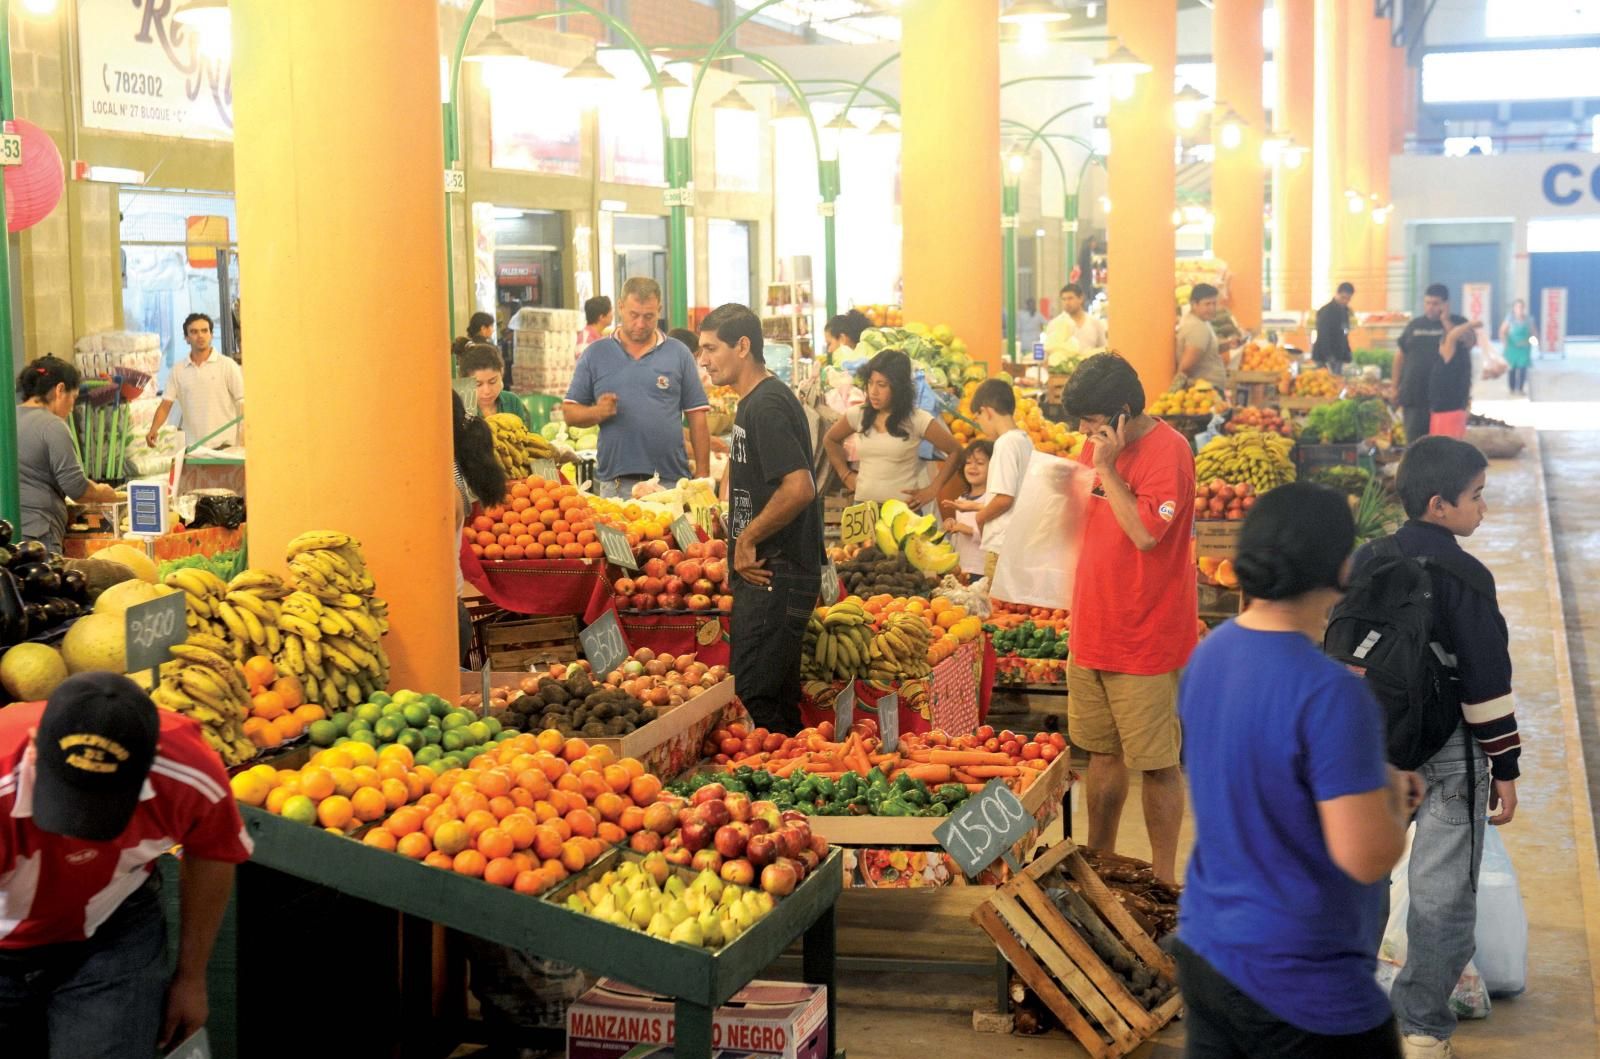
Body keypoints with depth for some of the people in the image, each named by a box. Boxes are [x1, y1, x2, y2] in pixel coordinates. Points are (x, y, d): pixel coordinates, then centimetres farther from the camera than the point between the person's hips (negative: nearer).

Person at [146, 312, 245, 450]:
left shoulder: (227, 365, 0)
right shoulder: (178, 370, 8)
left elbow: (242, 403, -2)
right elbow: (165, 405, 6)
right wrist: (153, 430, -12)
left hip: (224, 445, -3)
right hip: (192, 446, 3)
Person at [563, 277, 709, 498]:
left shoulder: (679, 354, 8)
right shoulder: (595, 355, 9)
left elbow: (697, 418, 6)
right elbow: (570, 413, 9)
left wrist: (702, 477, 0)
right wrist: (597, 412, -13)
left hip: (671, 480, 0)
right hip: (614, 483, 1)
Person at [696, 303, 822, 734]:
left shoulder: (766, 405, -16)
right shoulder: (755, 402, 17)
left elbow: (799, 488, -26)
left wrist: (747, 540, -17)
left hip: (774, 575, -11)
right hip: (769, 572, 11)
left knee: (753, 698, -9)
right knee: (777, 697, 15)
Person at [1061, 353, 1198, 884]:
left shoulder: (1167, 451, -16)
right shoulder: (1099, 445, 9)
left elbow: (1145, 532, -26)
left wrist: (1107, 468, -24)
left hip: (1146, 637, -8)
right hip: (1093, 630, 8)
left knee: (1157, 763, 2)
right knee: (1102, 752, 17)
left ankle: (1163, 876, 13)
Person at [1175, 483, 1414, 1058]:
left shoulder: (1207, 656, 0)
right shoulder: (1329, 691, -25)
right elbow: (1368, 858, -24)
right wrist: (1393, 796, -5)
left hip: (1204, 951, 7)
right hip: (1302, 985, -7)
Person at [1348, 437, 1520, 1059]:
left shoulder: (1365, 564, 3)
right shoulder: (1463, 576, -16)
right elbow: (1486, 679, -14)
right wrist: (1505, 764, -6)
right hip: (1448, 753, -6)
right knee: (1442, 893, 3)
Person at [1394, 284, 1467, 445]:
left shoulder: (1458, 323, 2)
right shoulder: (1415, 324, 11)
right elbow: (1400, 355, 15)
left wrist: (1446, 321, -14)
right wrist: (1396, 387, 11)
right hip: (1414, 395, 3)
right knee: (1413, 442, 4)